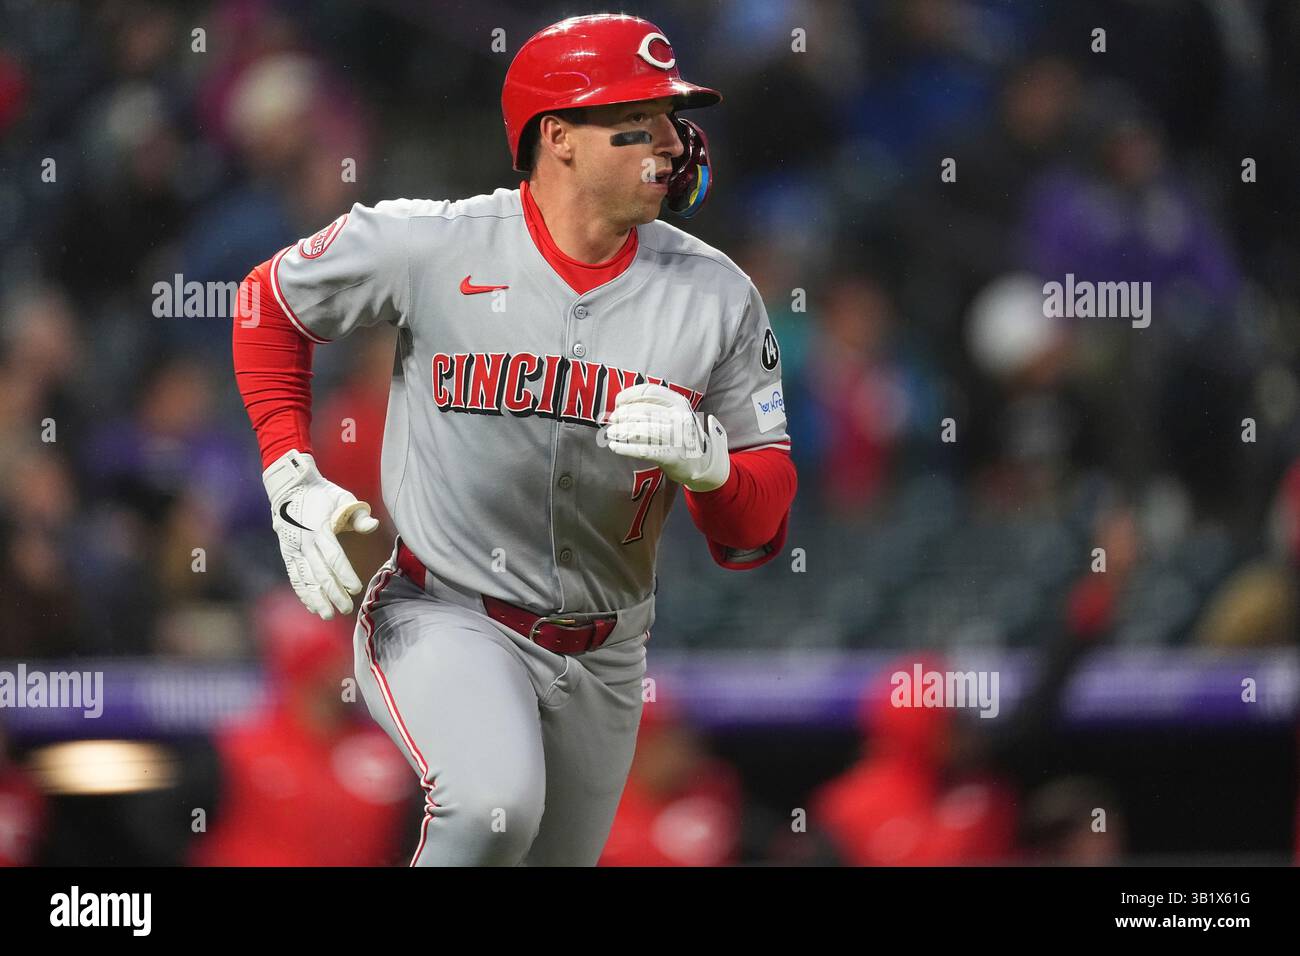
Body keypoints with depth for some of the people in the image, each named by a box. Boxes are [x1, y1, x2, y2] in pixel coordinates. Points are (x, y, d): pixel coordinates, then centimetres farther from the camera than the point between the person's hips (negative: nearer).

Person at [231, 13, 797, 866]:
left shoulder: (715, 298, -5)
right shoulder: (430, 246, -11)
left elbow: (757, 536, -4)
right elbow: (270, 302, 7)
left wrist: (707, 464, -26)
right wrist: (292, 481, -2)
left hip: (602, 661, 4)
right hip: (440, 622, -4)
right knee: (495, 810, -33)